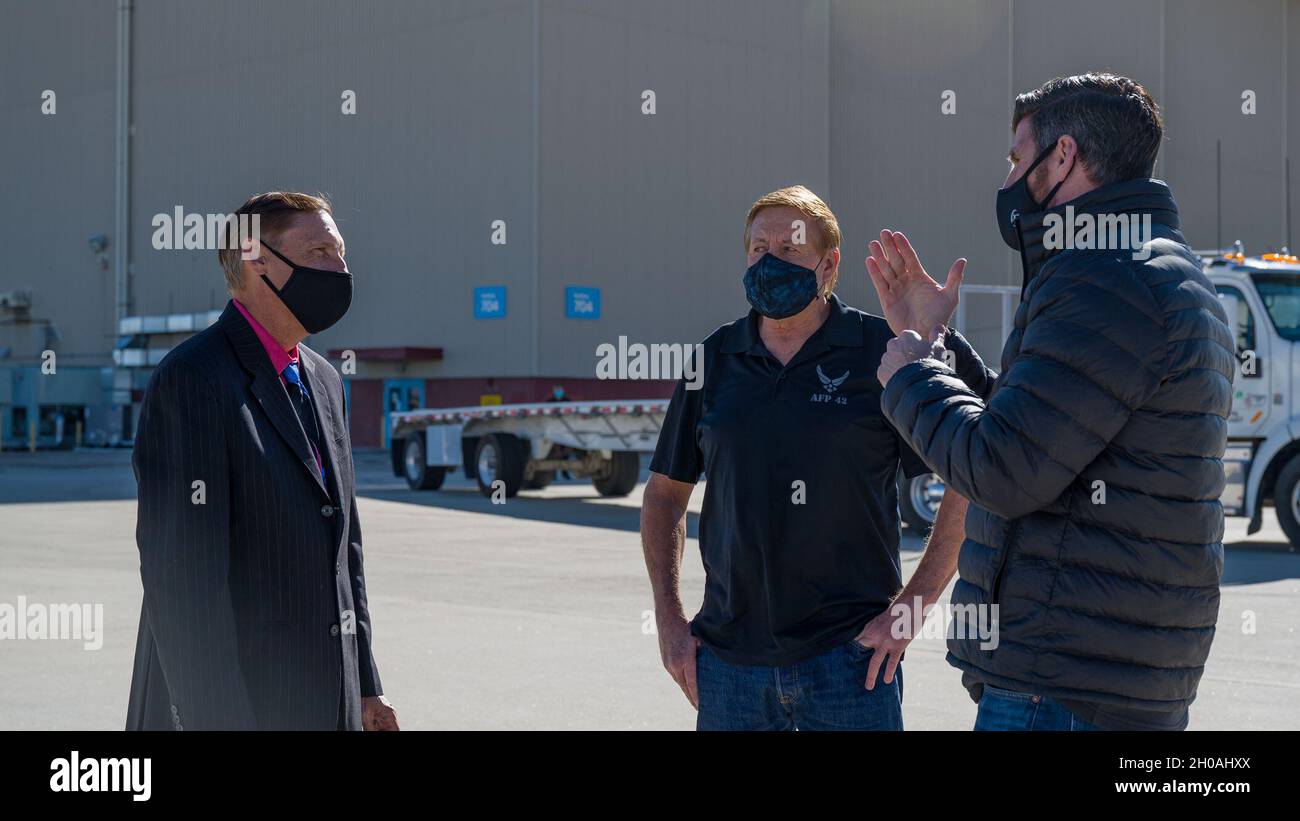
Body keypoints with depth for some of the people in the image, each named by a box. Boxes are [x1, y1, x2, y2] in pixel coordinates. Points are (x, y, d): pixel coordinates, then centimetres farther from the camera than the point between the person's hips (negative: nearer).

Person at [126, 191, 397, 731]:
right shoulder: (190, 379, -13)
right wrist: (211, 715, -20)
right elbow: (181, 569, -18)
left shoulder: (321, 380, 14)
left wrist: (364, 686, 16)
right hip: (232, 706, -8)